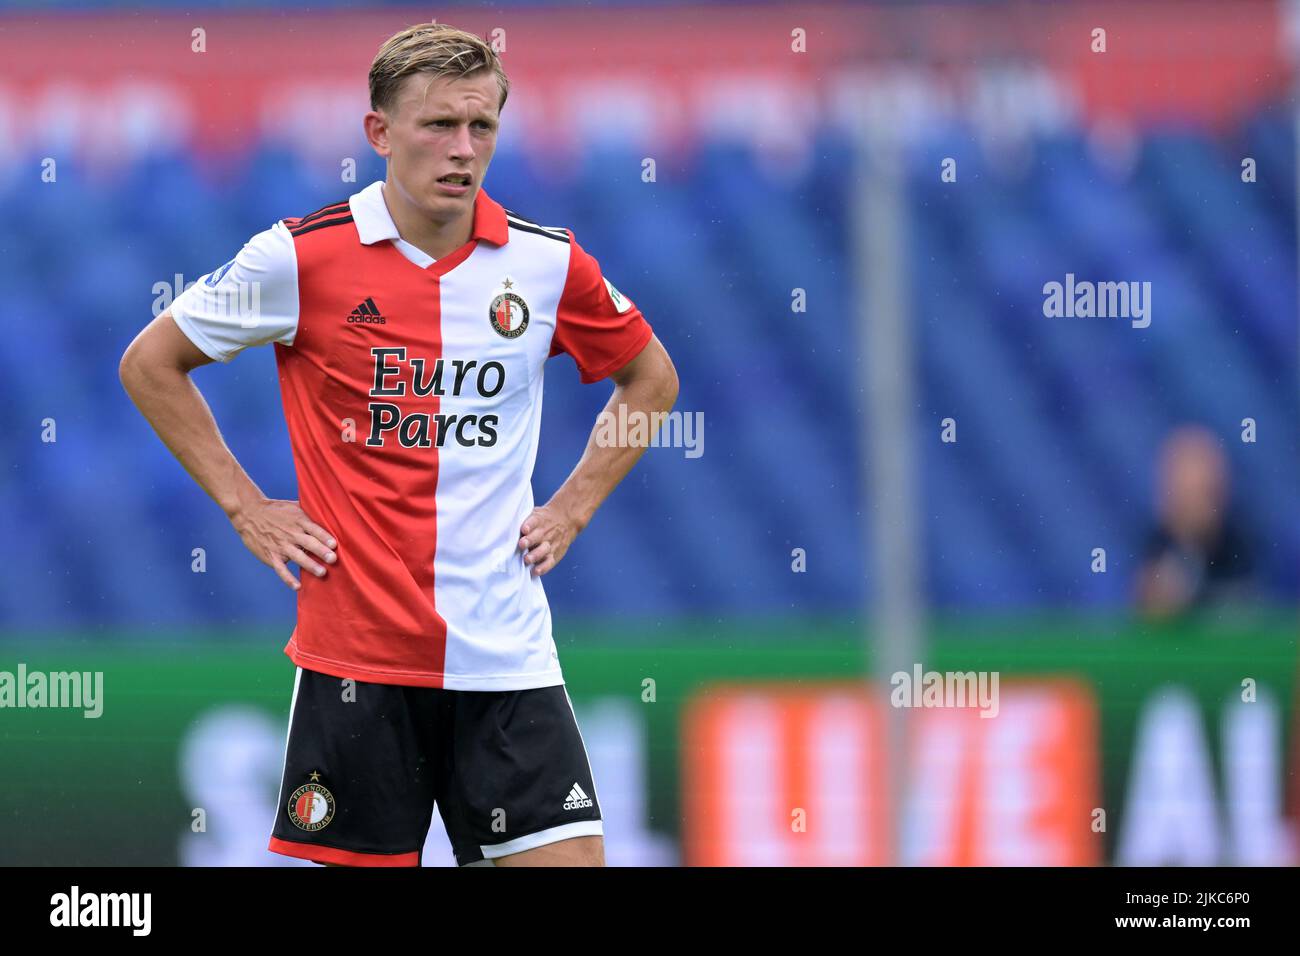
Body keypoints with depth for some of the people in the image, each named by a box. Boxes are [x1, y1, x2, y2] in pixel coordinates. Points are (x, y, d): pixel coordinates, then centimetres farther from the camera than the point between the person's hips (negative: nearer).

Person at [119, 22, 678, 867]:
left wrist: (574, 508, 10)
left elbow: (651, 379, 20)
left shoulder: (549, 263, 2)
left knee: (566, 856, -9)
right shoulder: (300, 258, -4)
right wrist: (244, 506, 3)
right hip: (355, 656, -2)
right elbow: (151, 363, 9)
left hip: (507, 660, 2)